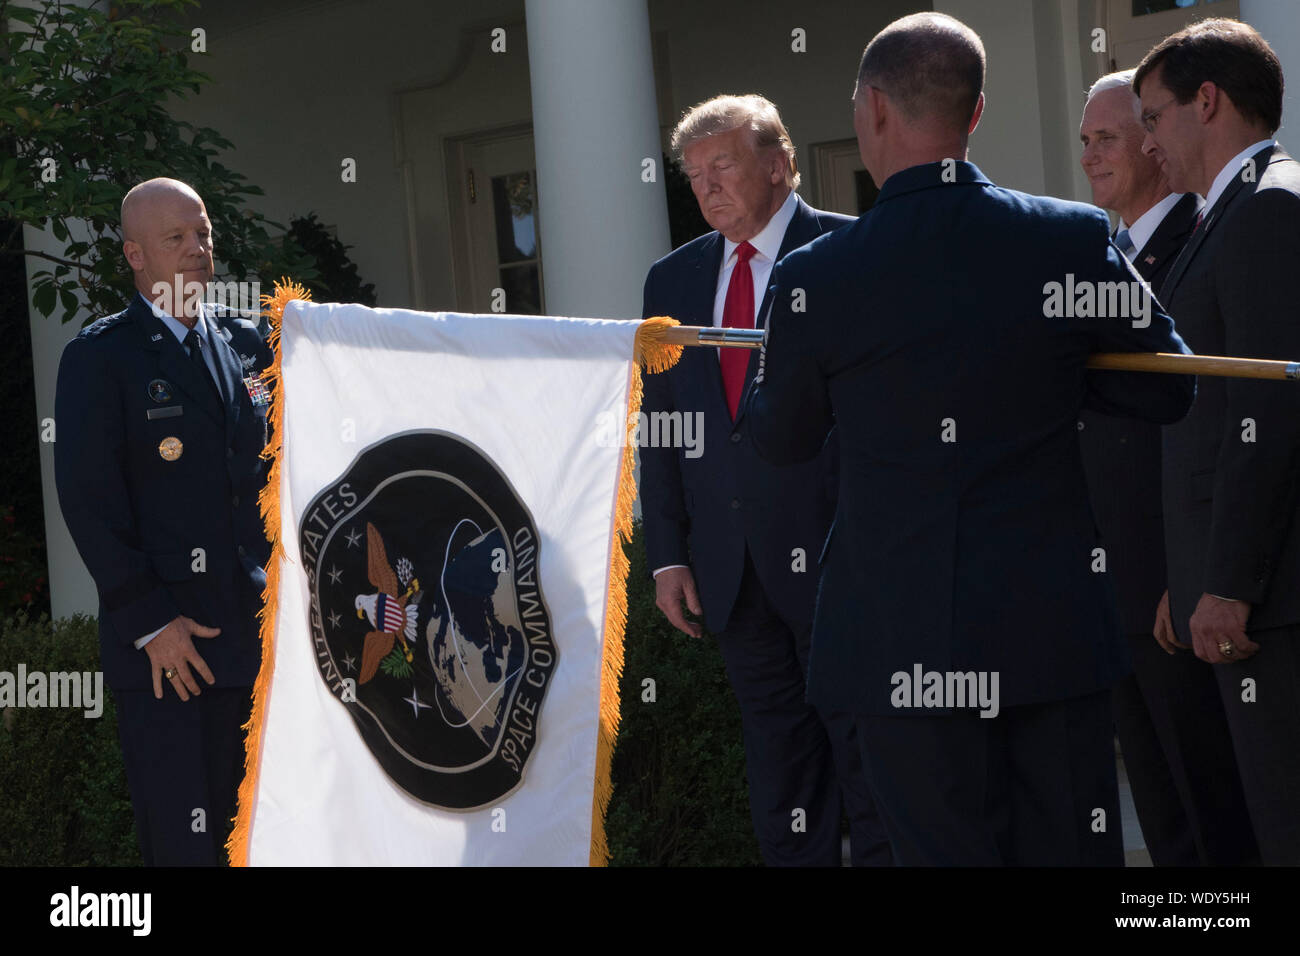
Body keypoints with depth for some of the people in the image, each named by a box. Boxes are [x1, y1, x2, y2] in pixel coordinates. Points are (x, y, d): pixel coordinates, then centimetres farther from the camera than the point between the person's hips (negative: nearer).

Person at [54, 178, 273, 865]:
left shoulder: (247, 346, 16)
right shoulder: (100, 357, -1)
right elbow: (88, 498, -8)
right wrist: (148, 623, -13)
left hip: (257, 631, 5)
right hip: (162, 646, -5)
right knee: (182, 842, -6)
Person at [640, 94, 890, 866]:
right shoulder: (674, 280, 13)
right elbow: (659, 424, 13)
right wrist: (667, 554, 6)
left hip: (833, 547, -5)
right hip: (733, 565, 5)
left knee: (863, 753, 0)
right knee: (777, 764, 10)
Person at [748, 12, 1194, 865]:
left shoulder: (815, 279, -8)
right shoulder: (1075, 240, -4)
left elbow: (783, 439, 8)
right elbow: (1168, 391, 6)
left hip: (908, 645, -2)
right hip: (1056, 629, 2)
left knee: (948, 851, 5)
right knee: (1073, 849, 9)